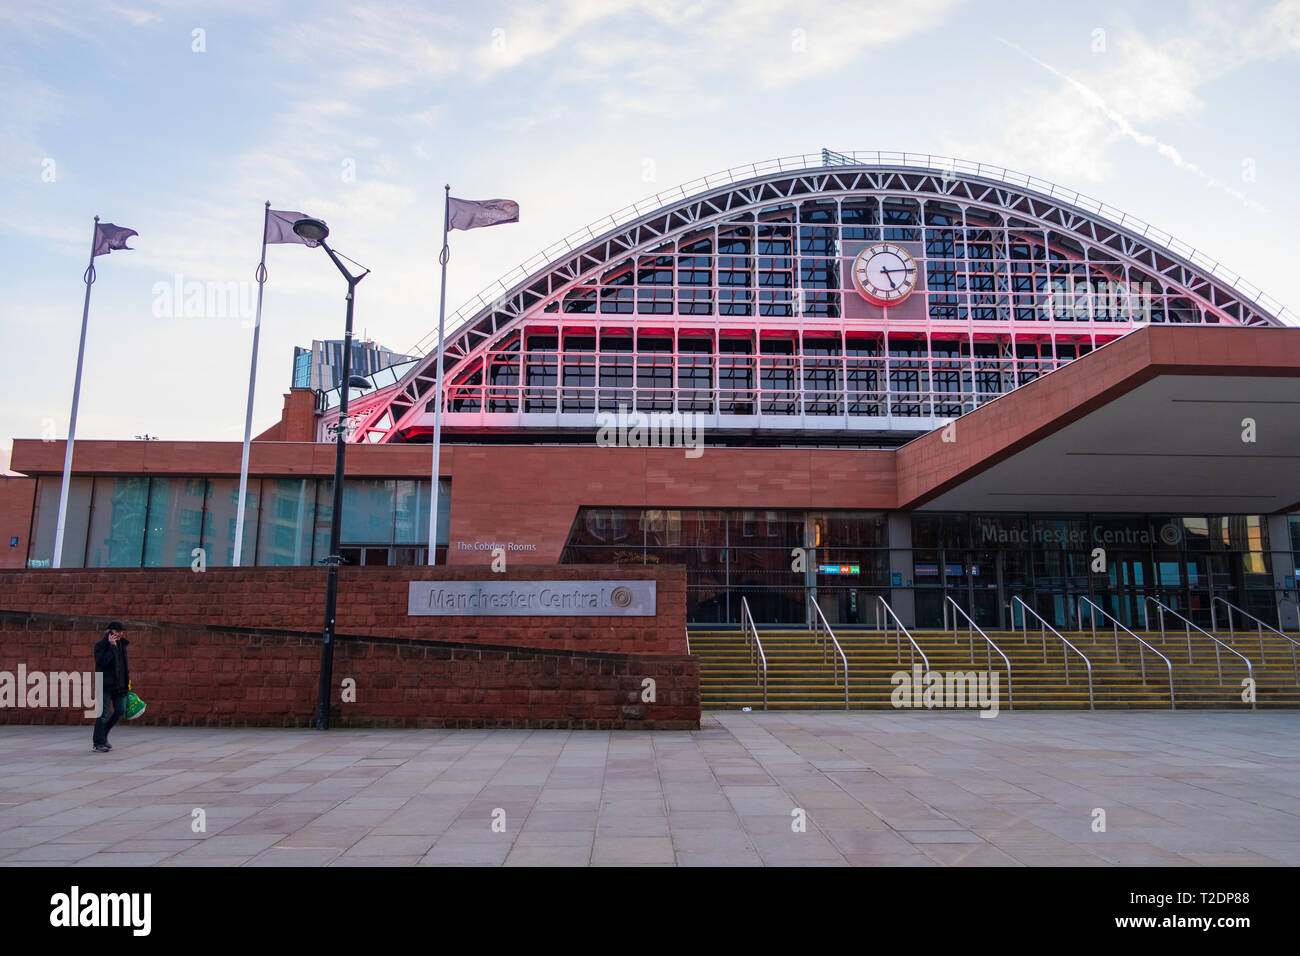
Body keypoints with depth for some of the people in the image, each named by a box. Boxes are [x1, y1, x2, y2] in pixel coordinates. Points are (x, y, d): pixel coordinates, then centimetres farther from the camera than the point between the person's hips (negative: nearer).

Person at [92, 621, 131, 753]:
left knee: (120, 710, 4)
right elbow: (101, 662, -22)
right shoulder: (100, 645, -7)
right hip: (105, 684, -6)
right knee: (103, 713, -5)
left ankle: (103, 735, 24)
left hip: (119, 684, 7)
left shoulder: (121, 644, 13)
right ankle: (98, 743, 5)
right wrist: (112, 646, -22)